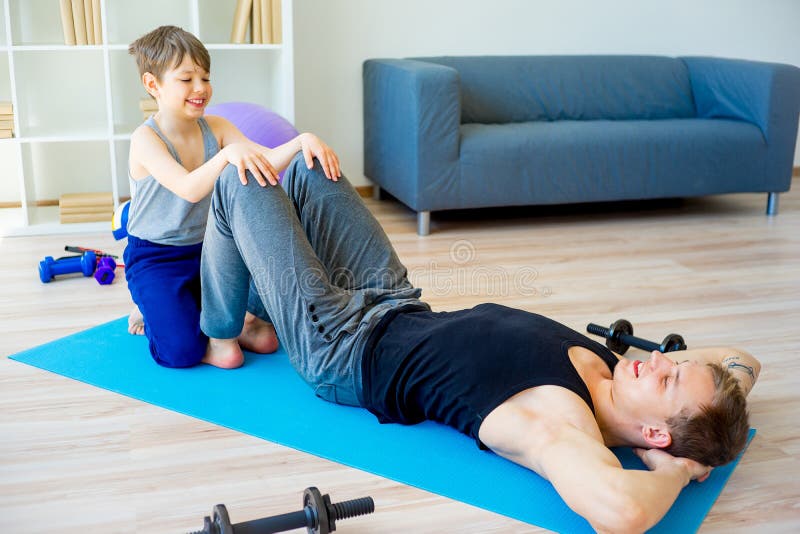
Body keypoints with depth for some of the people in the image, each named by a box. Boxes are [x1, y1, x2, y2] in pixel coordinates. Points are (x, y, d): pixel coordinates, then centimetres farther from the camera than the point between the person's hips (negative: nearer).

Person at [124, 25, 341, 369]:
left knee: (266, 336, -6)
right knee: (182, 350, -25)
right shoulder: (146, 139, -18)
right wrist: (229, 153, -52)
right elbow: (188, 188, -35)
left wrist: (302, 141, -37)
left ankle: (203, 311, 15)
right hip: (156, 259, -5)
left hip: (207, 249, 6)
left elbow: (266, 163, -18)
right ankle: (151, 314, 6)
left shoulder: (215, 128, -3)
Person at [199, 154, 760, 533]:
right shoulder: (619, 376, -14)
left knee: (238, 179, 1)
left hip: (344, 350, -7)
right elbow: (743, 359, -1)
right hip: (404, 311, 7)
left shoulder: (564, 421, -36)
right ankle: (263, 309, 39)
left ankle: (219, 331, 27)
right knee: (306, 165, 17)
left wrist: (672, 472, -38)